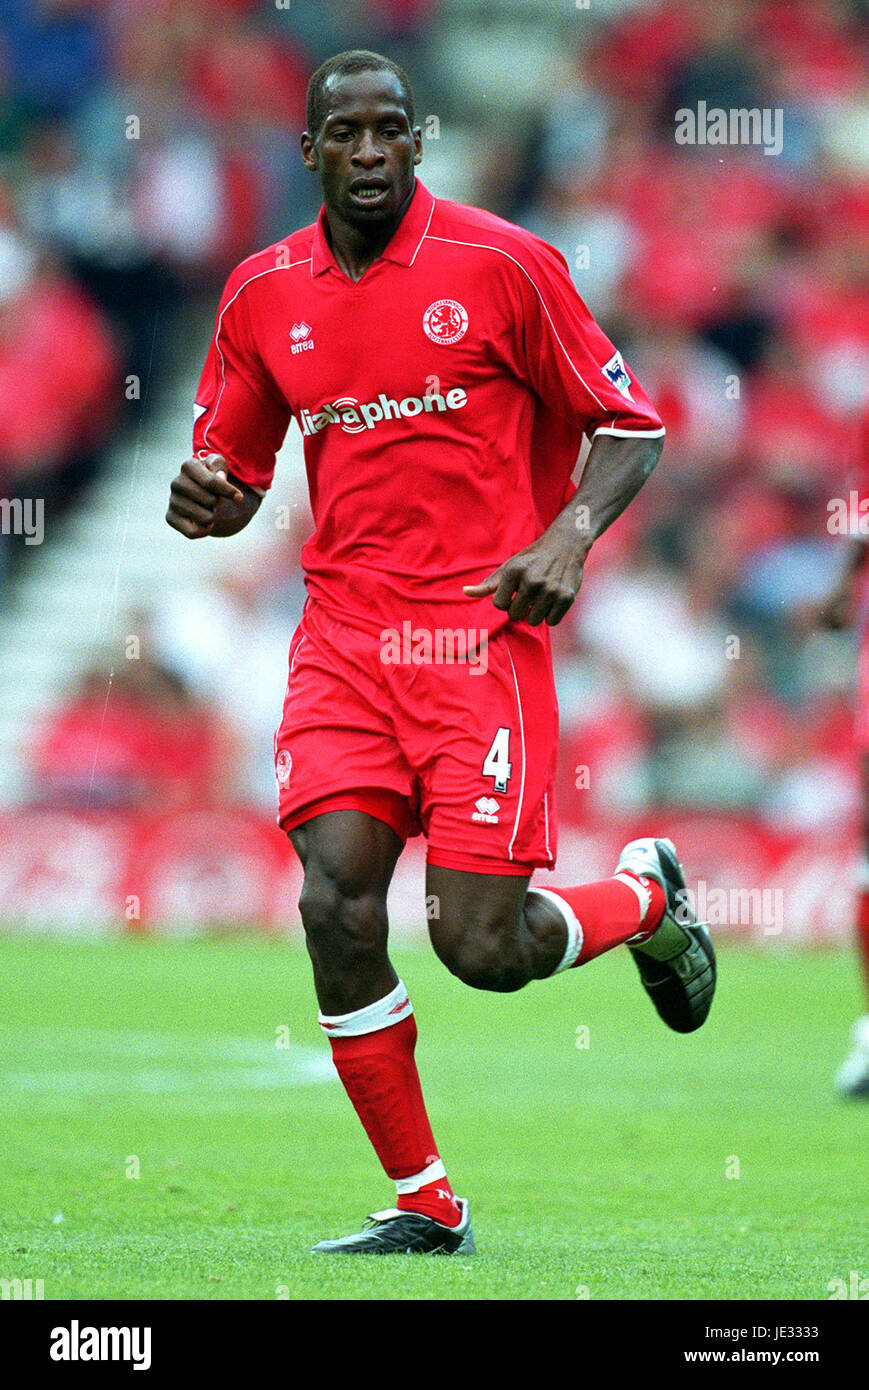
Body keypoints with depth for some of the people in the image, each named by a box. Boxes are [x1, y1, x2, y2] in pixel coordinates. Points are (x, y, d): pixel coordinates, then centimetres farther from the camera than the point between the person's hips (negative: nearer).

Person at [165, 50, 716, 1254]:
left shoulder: (502, 266, -3)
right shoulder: (264, 294, 9)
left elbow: (628, 427, 3)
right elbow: (234, 476, 18)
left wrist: (568, 538, -14)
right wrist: (205, 502, -6)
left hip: (481, 630, -4)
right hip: (344, 632, 4)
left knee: (482, 947, -10)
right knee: (336, 902, -13)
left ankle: (646, 895, 25)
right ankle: (424, 1205, 0)